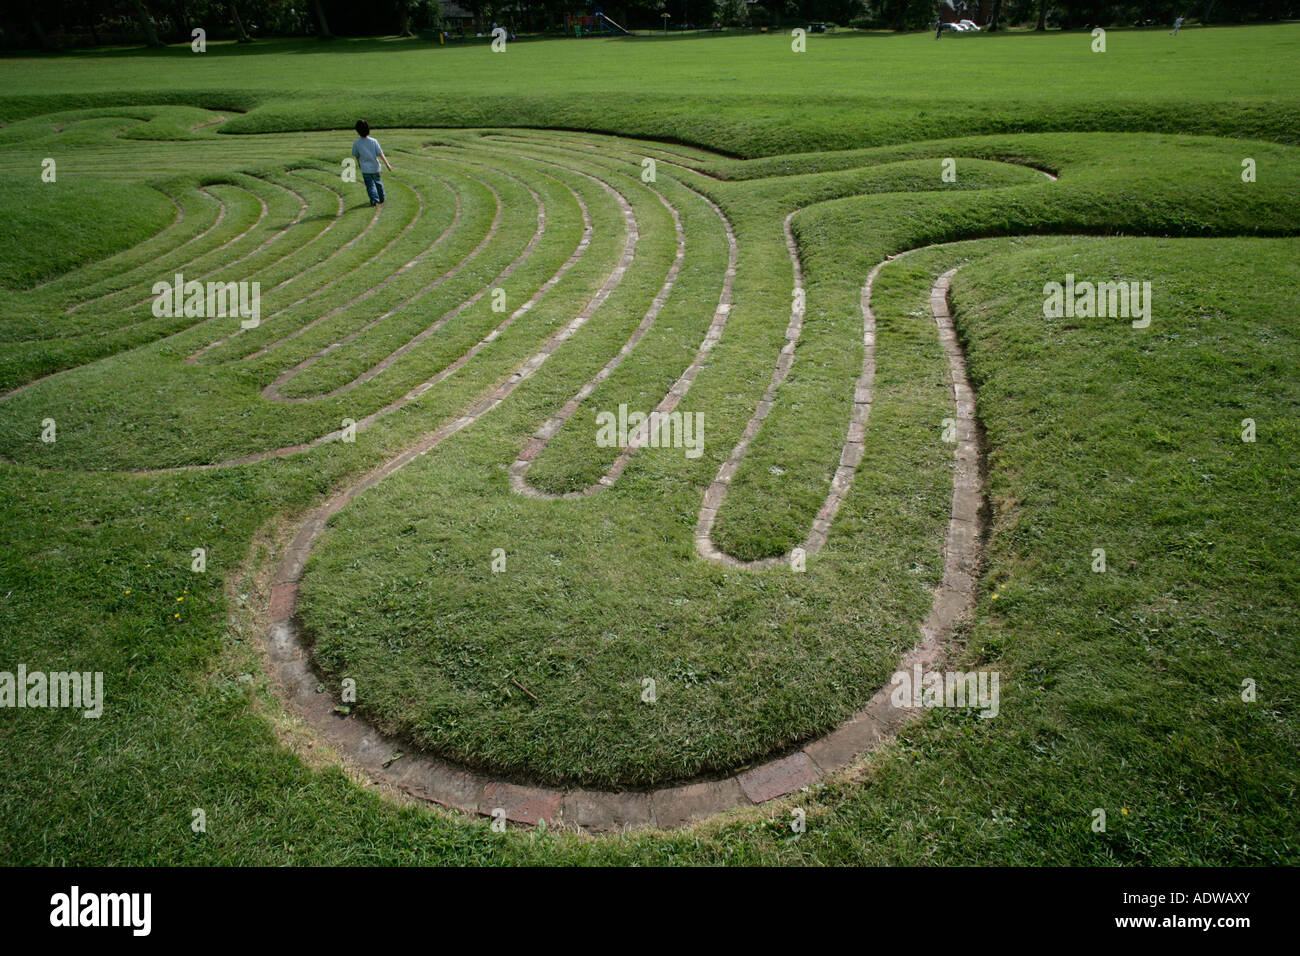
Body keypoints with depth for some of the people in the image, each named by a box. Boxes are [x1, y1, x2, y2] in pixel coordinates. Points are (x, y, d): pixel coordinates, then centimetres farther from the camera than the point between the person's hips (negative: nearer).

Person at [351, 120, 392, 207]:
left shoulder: (356, 143, -8)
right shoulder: (374, 141, -10)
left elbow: (357, 156, 4)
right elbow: (380, 154, -12)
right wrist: (387, 164, -10)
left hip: (365, 169, -1)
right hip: (375, 167, 1)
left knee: (370, 185, 4)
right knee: (378, 183, 20)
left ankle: (375, 199, -17)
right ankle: (381, 200, 33)